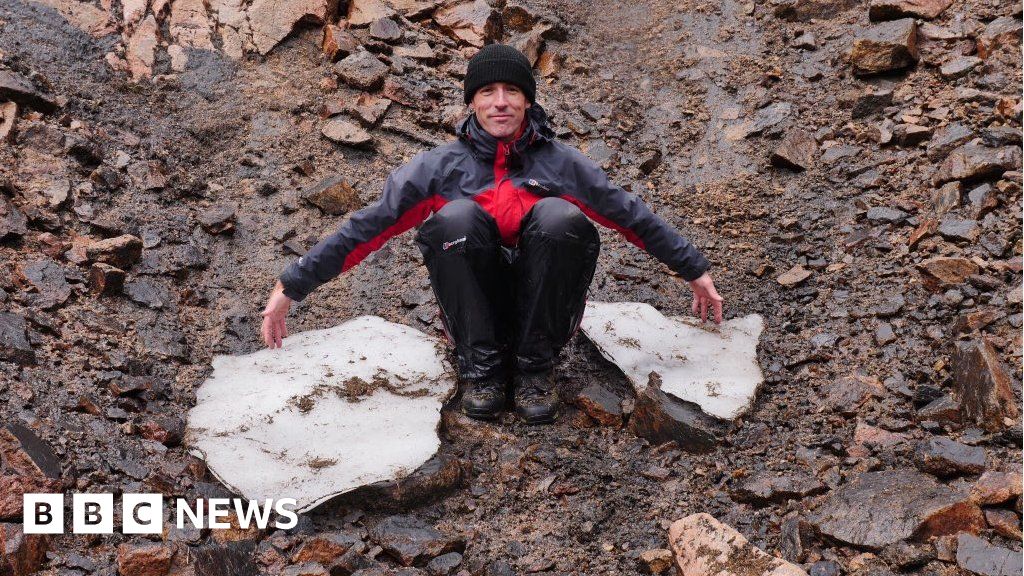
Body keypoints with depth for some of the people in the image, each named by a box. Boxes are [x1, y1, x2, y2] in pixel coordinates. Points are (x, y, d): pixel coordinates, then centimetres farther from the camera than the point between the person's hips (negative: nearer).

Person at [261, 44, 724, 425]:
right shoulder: (441, 166, 0)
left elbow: (633, 218, 10)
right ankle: (481, 368, -14)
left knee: (558, 216, -26)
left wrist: (695, 270, 12)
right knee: (458, 216, -27)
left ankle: (535, 368, -13)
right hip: (475, 313, 0)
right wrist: (292, 286, -6)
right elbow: (368, 227, -3)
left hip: (543, 315, 1)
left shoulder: (561, 164, 4)